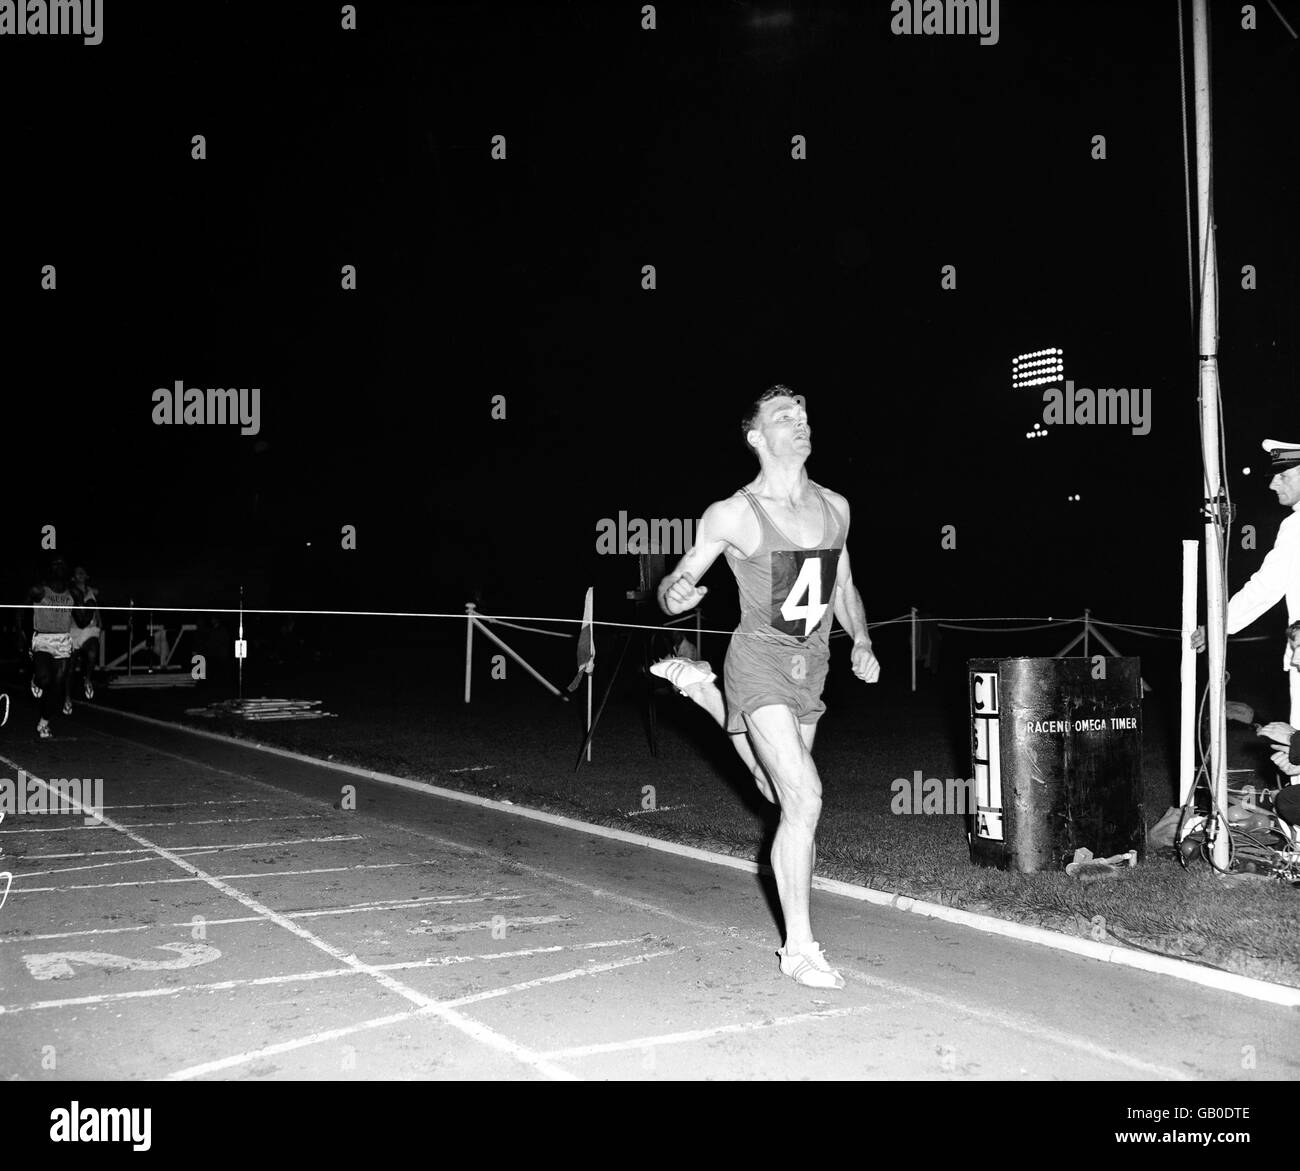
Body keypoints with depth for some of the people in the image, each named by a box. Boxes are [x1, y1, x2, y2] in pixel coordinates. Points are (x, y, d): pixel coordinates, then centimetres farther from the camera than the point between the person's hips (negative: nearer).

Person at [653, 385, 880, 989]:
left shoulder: (835, 507, 6)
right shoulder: (732, 515, -10)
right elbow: (672, 588, -2)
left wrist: (861, 643, 4)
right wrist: (676, 595, -26)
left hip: (811, 666, 6)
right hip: (760, 661, -6)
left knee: (782, 794, 21)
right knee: (804, 797, -17)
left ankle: (703, 689, 38)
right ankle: (799, 946, -5)